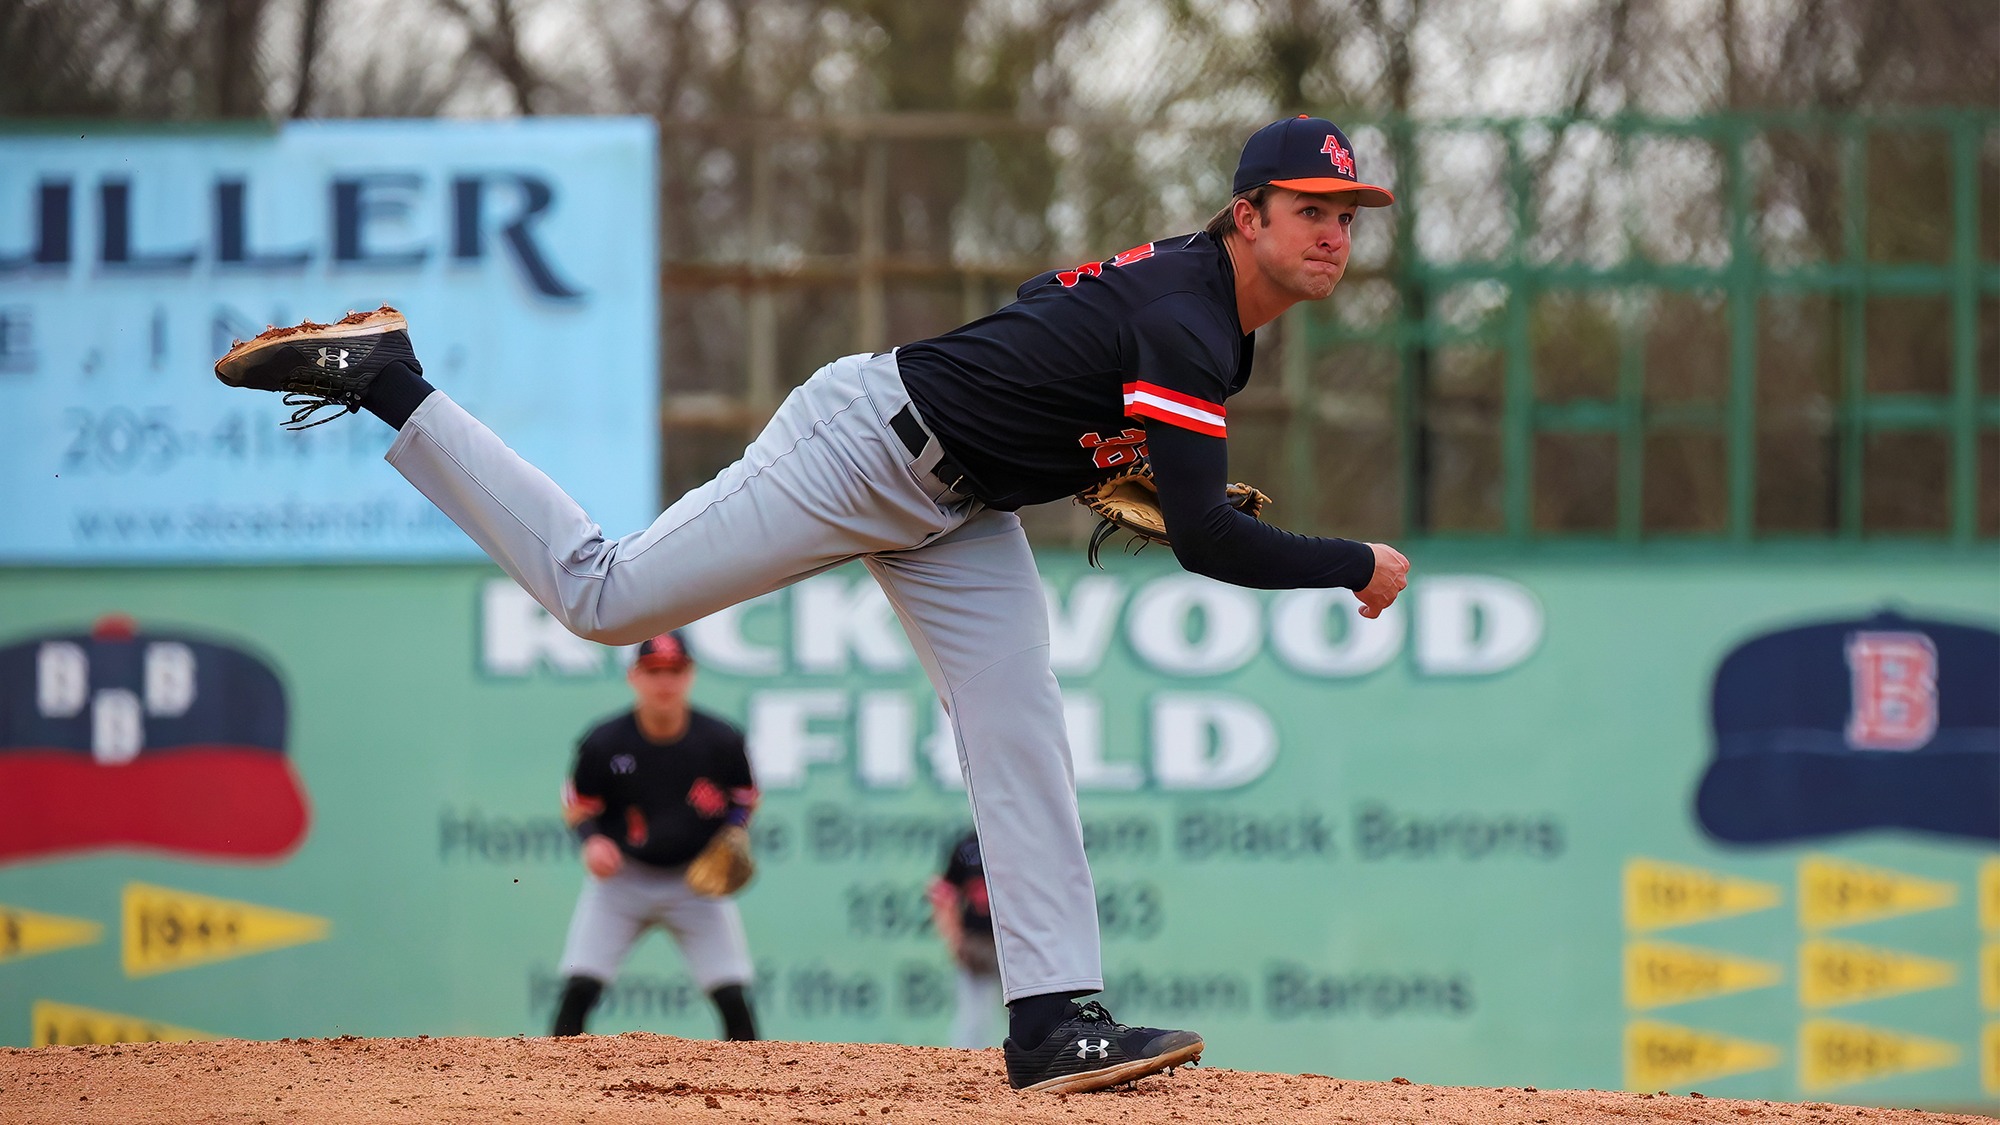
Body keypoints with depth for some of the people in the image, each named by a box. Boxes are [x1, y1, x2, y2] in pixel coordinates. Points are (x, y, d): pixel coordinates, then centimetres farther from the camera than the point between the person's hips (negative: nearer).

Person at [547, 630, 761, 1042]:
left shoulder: (721, 741, -12)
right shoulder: (605, 743, -14)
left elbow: (744, 797, 5)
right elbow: (578, 807, -2)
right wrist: (592, 841, -22)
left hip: (697, 882, 0)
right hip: (624, 878, 0)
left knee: (733, 998, -8)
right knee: (578, 990, -12)